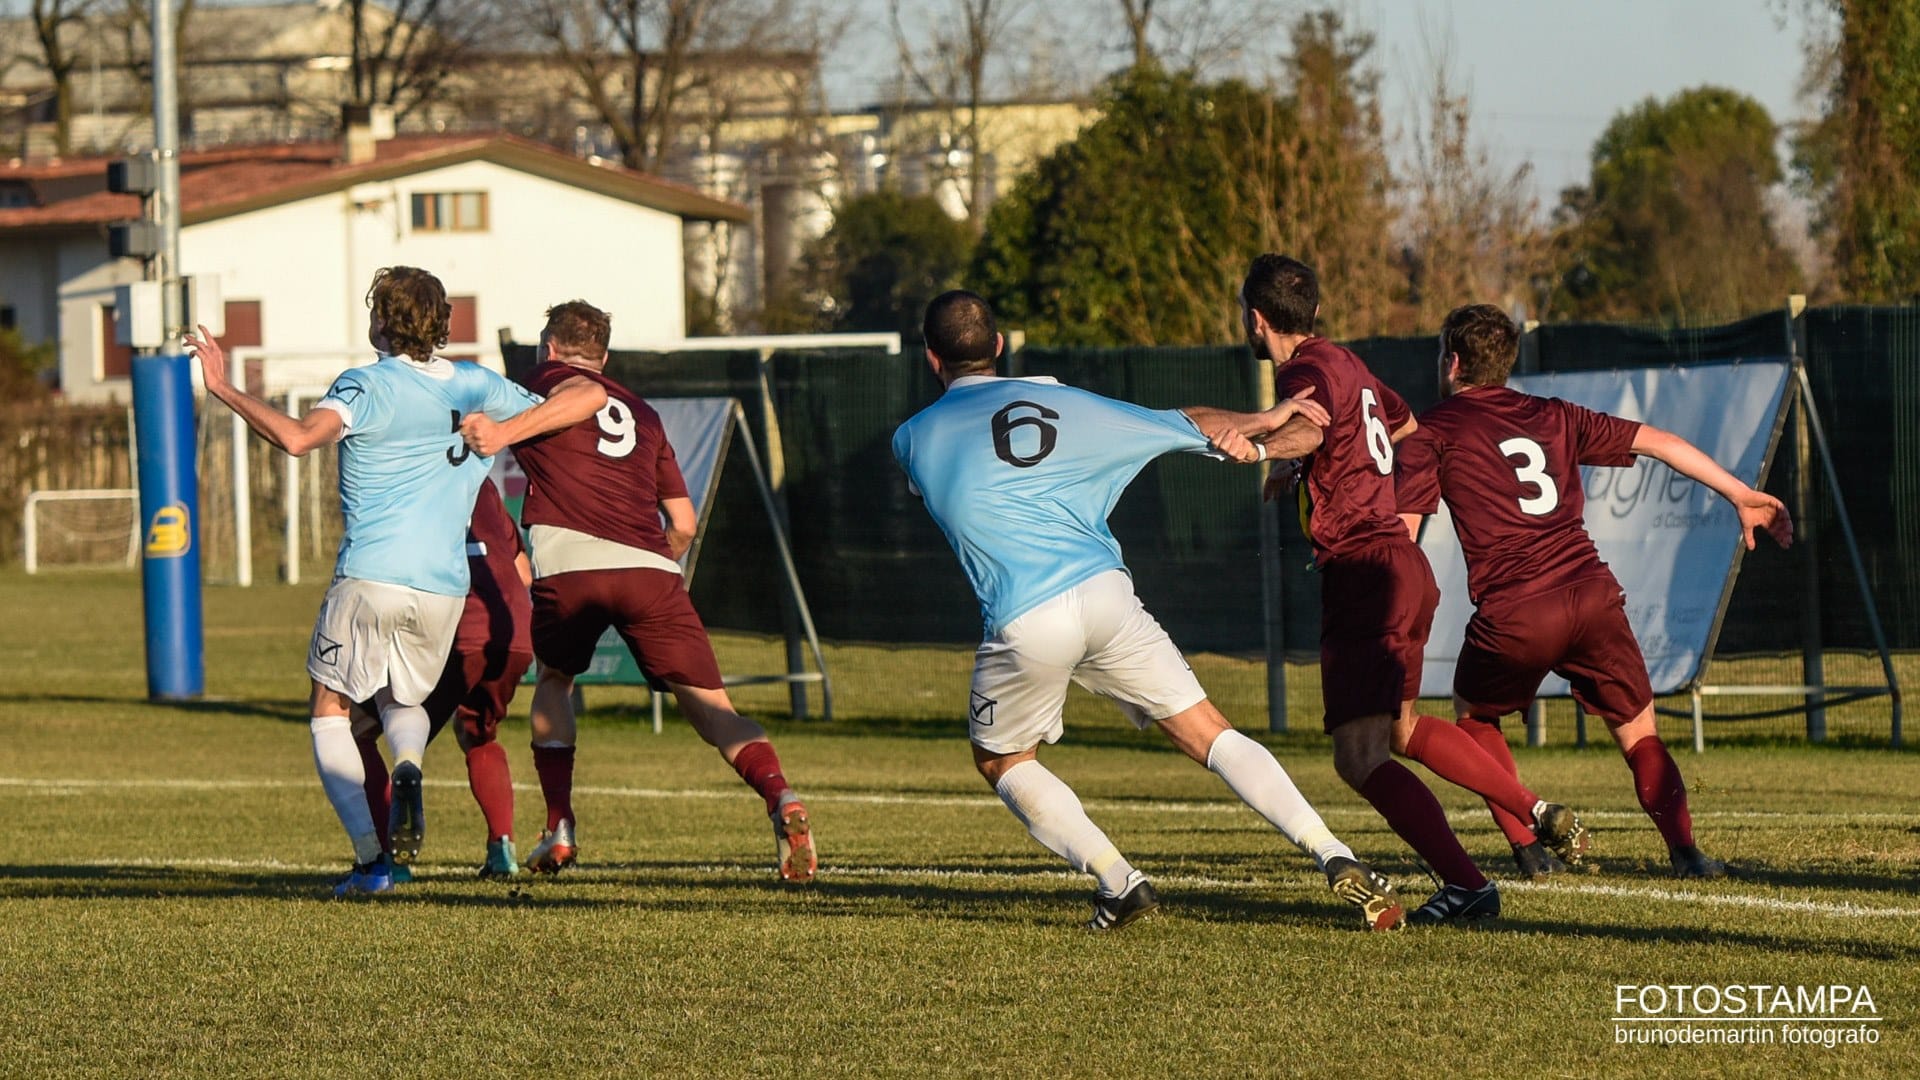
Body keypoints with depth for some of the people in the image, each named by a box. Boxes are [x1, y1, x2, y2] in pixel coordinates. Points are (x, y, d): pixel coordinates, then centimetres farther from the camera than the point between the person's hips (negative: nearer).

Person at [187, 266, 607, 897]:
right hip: (443, 586, 4)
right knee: (403, 700, 28)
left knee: (330, 711, 13)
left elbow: (297, 438, -23)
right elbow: (590, 396, 12)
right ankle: (408, 770, -9)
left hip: (369, 578, -4)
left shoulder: (367, 387, -6)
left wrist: (223, 388, -15)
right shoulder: (476, 389, 10)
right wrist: (502, 432, 6)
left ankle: (369, 858, -2)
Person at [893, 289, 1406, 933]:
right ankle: (1334, 859, -6)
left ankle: (1119, 881, 11)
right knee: (1210, 735, 8)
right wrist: (1259, 422, 37)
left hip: (1024, 625, -2)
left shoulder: (912, 441, 12)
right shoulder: (1058, 402, 15)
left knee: (1001, 761, 23)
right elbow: (1184, 425, 22)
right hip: (1107, 596, 2)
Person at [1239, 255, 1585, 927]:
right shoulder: (1344, 363, 17)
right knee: (1401, 731, 26)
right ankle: (1540, 814, 29)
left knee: (1359, 756, -13)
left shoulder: (1306, 372, -12)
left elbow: (1308, 429, -37)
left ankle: (1466, 885, -19)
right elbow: (1406, 426, 36)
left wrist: (1255, 442, -60)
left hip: (1365, 571, -10)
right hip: (1402, 564, 10)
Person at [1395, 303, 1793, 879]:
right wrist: (1742, 495, 24)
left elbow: (1402, 533, 0)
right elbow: (1657, 442, 18)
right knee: (1639, 733, 14)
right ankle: (1684, 849, -6)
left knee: (1473, 713, 24)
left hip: (1513, 612, -3)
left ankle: (1528, 842, 9)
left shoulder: (1434, 430, 7)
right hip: (1592, 594, 3)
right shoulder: (1553, 416, 19)